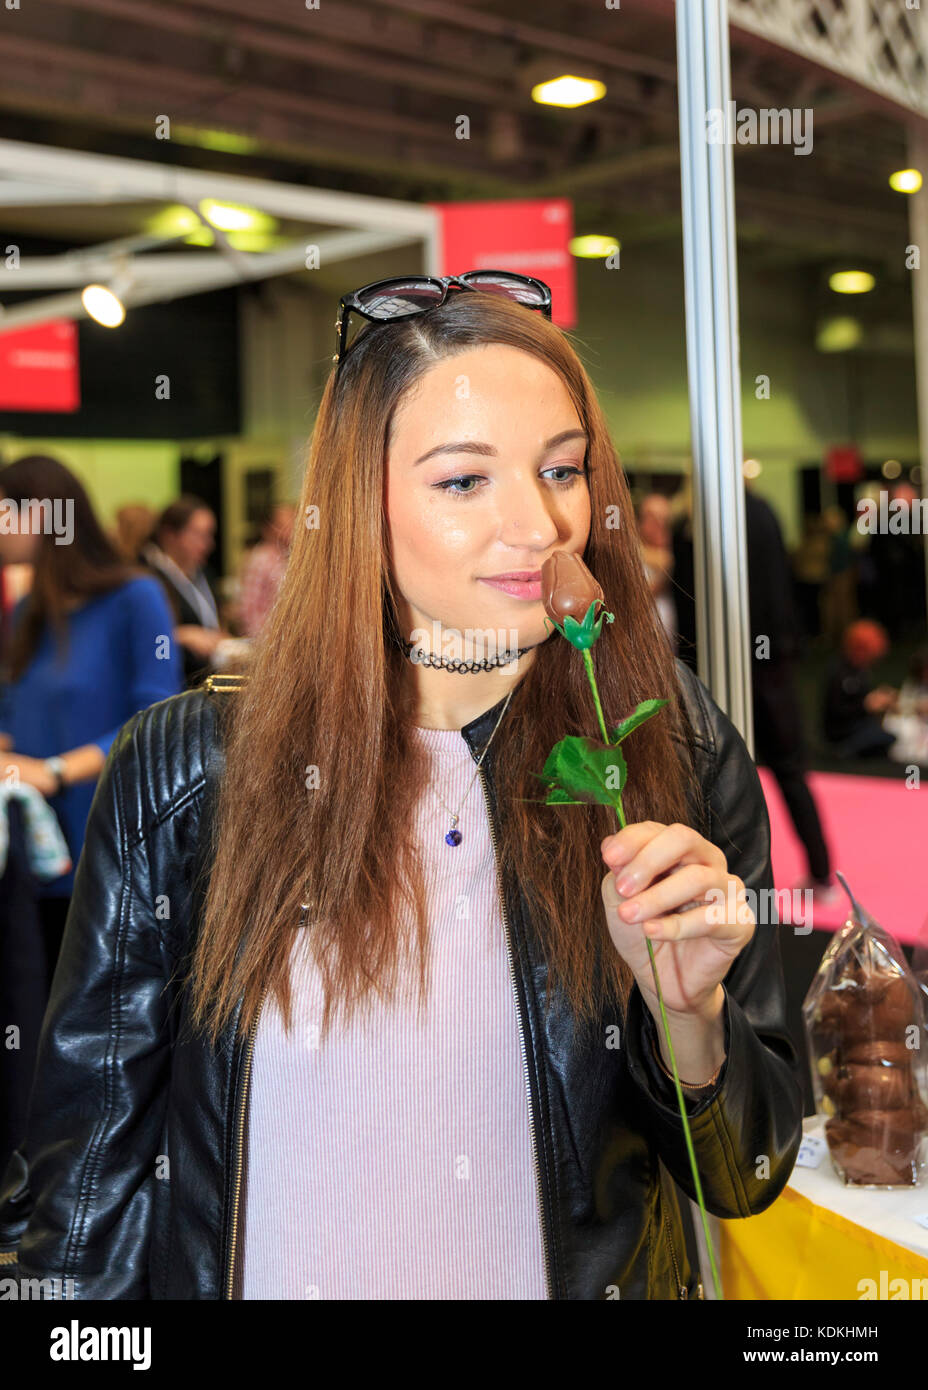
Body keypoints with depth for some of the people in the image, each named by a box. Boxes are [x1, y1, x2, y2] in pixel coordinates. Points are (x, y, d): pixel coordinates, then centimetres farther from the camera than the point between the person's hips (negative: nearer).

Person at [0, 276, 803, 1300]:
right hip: (269, 1273, 0)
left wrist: (689, 1009, -24)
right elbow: (90, 1151, -6)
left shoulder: (682, 762, -13)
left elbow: (745, 1178, -9)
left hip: (602, 1274, 1)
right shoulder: (187, 769, -15)